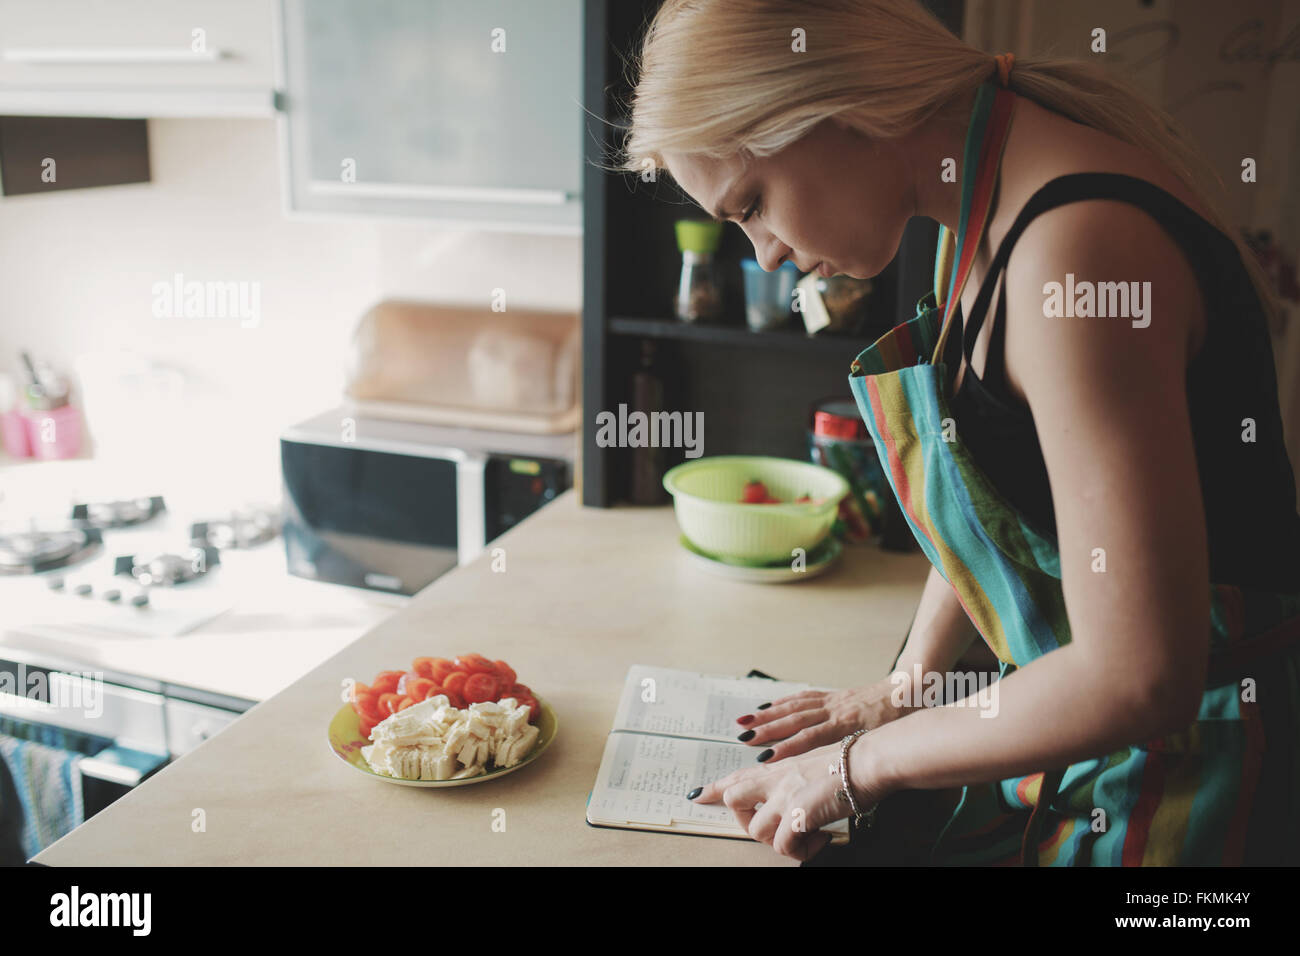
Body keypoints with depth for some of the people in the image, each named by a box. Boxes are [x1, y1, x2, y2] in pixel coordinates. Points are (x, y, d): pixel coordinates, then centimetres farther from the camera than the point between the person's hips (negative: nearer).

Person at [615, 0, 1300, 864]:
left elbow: (1138, 679, -26)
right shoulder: (989, 204, 1)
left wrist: (863, 764, -14)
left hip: (1188, 762, -7)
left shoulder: (1075, 245, -27)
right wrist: (903, 690, 11)